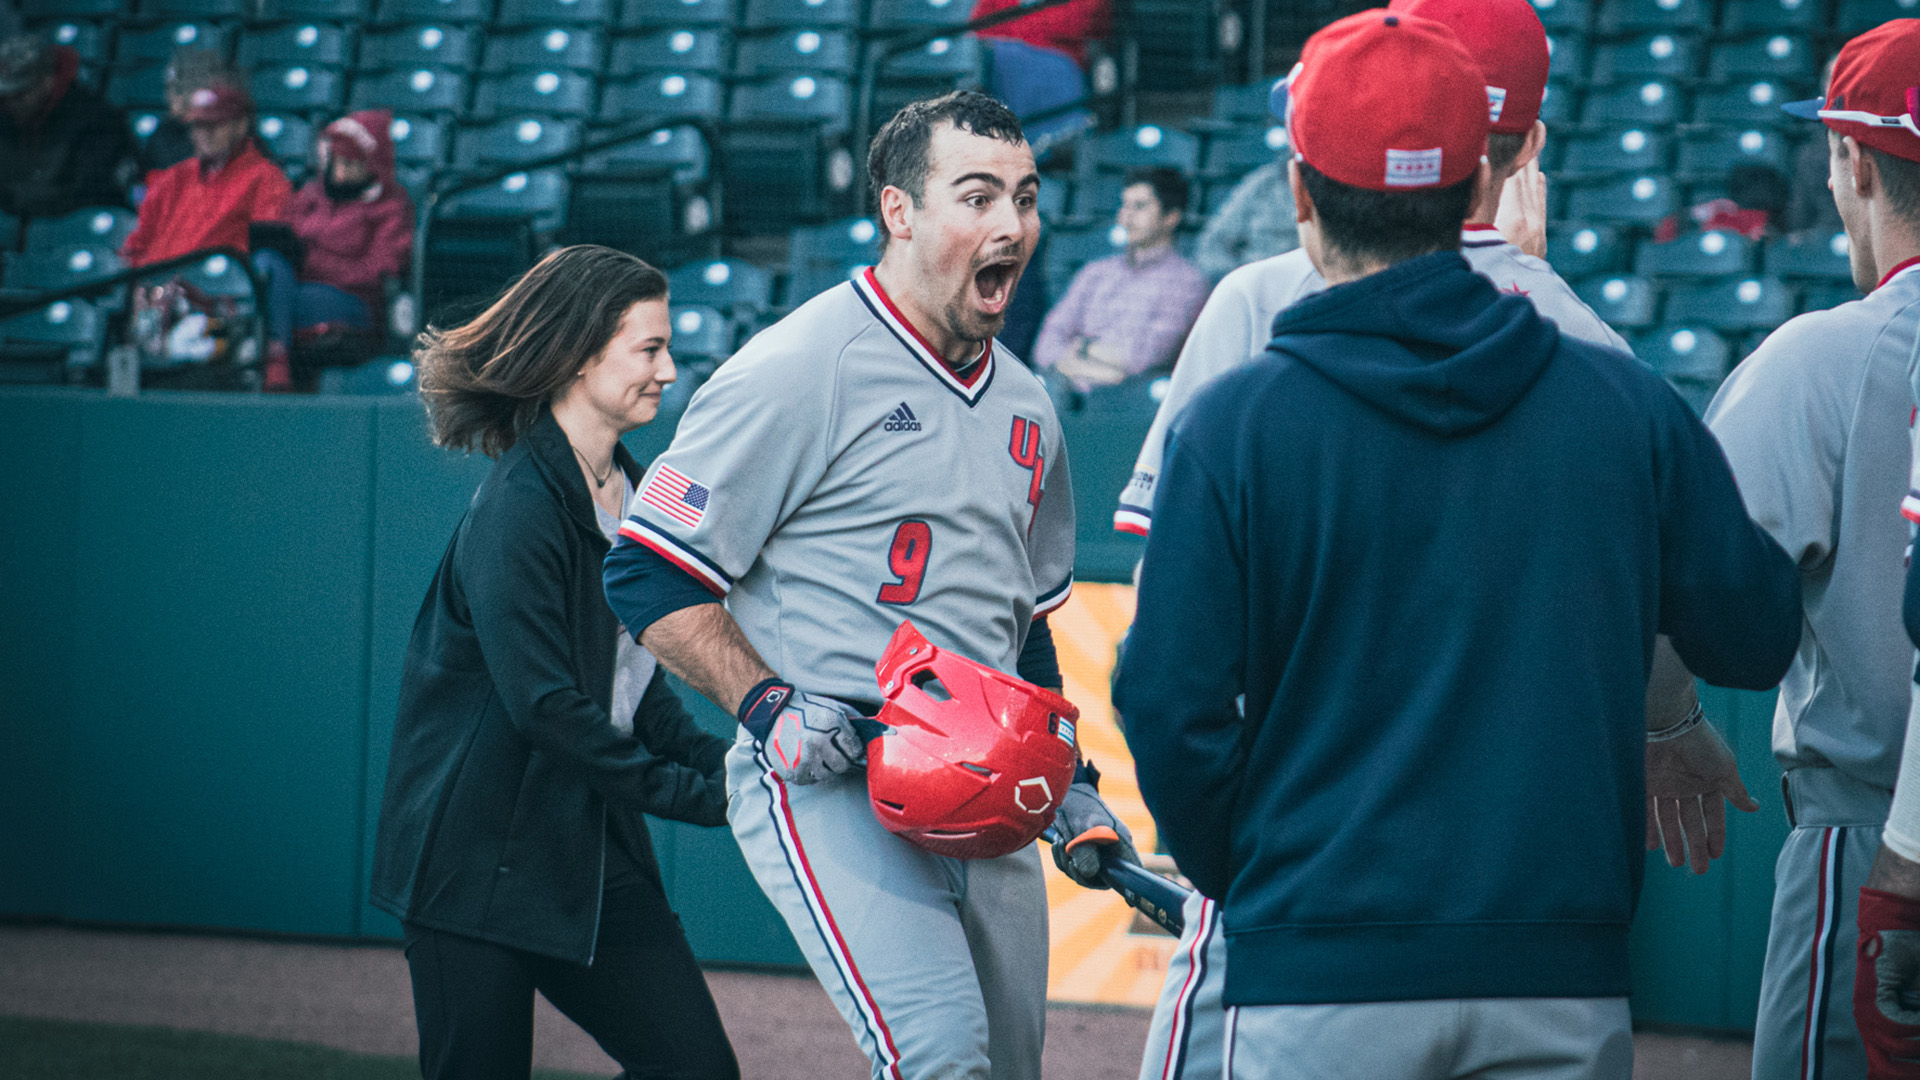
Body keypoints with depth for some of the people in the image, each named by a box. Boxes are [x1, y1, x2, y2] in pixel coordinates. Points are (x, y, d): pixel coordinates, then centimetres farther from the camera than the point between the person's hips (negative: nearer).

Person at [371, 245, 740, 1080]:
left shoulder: (628, 494, 10)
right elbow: (544, 706, -22)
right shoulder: (518, 509, -17)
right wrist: (697, 797, -18)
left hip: (593, 851, 8)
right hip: (480, 854, -8)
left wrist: (718, 762, -1)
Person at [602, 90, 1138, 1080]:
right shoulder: (795, 371, -10)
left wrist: (1068, 781, 17)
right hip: (828, 788, -8)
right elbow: (649, 575, -9)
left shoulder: (1022, 404, 16)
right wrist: (768, 706, -18)